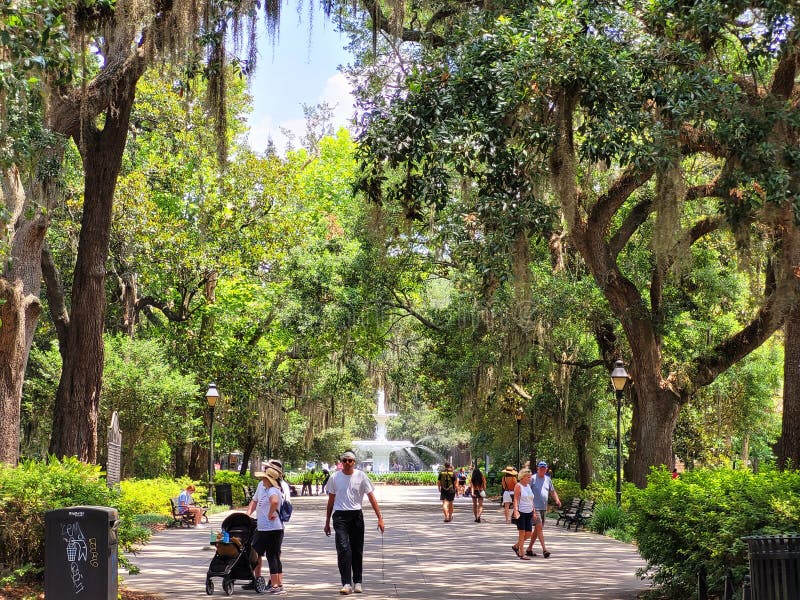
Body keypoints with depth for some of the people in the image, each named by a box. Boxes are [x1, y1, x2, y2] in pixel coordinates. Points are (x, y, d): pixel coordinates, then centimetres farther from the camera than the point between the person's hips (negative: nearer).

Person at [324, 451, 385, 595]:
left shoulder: (361, 476, -1)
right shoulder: (335, 478, 3)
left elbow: (371, 498, 0)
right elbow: (331, 501, 12)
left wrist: (380, 518, -7)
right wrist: (327, 522, 15)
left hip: (356, 514, 1)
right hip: (340, 515, 0)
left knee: (357, 550, 7)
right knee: (343, 548, -13)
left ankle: (357, 582, 20)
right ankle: (346, 584, -14)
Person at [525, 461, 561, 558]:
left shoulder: (548, 479, 14)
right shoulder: (533, 479, -4)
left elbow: (552, 491, 21)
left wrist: (557, 499, 3)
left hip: (544, 508, 7)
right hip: (535, 507, -7)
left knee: (538, 529, 9)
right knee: (539, 527, -14)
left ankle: (529, 548, 18)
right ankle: (544, 549, -16)